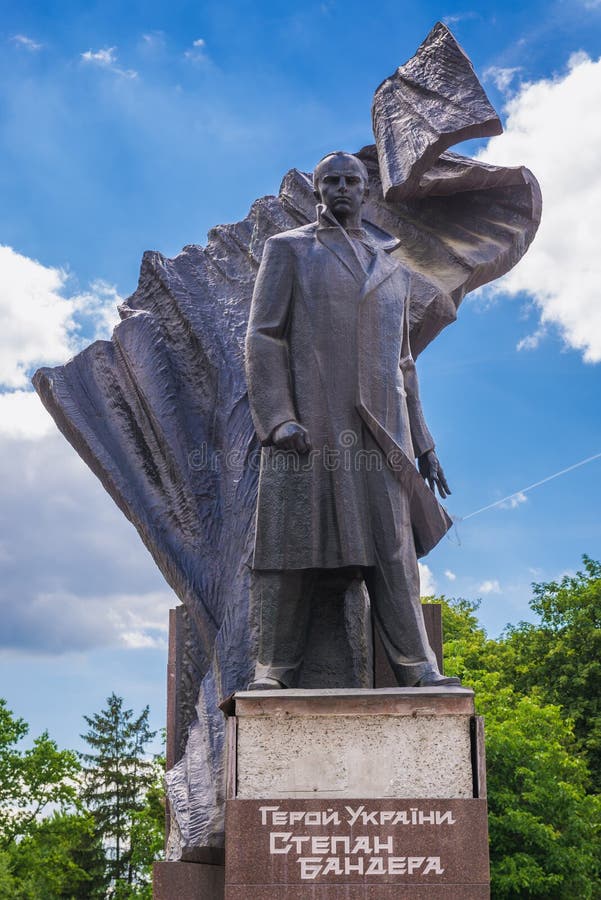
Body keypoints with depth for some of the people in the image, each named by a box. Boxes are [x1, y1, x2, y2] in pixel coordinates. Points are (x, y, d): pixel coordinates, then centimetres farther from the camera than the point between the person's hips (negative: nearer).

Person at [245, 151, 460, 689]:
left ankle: (418, 670, -3)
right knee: (291, 541, -5)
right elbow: (263, 338, 1)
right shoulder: (288, 249, 11)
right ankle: (275, 670, -2)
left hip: (380, 425, 3)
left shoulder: (392, 263, 22)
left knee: (392, 544, -2)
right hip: (307, 423, -3)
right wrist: (278, 418, -13)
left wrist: (424, 444, 17)